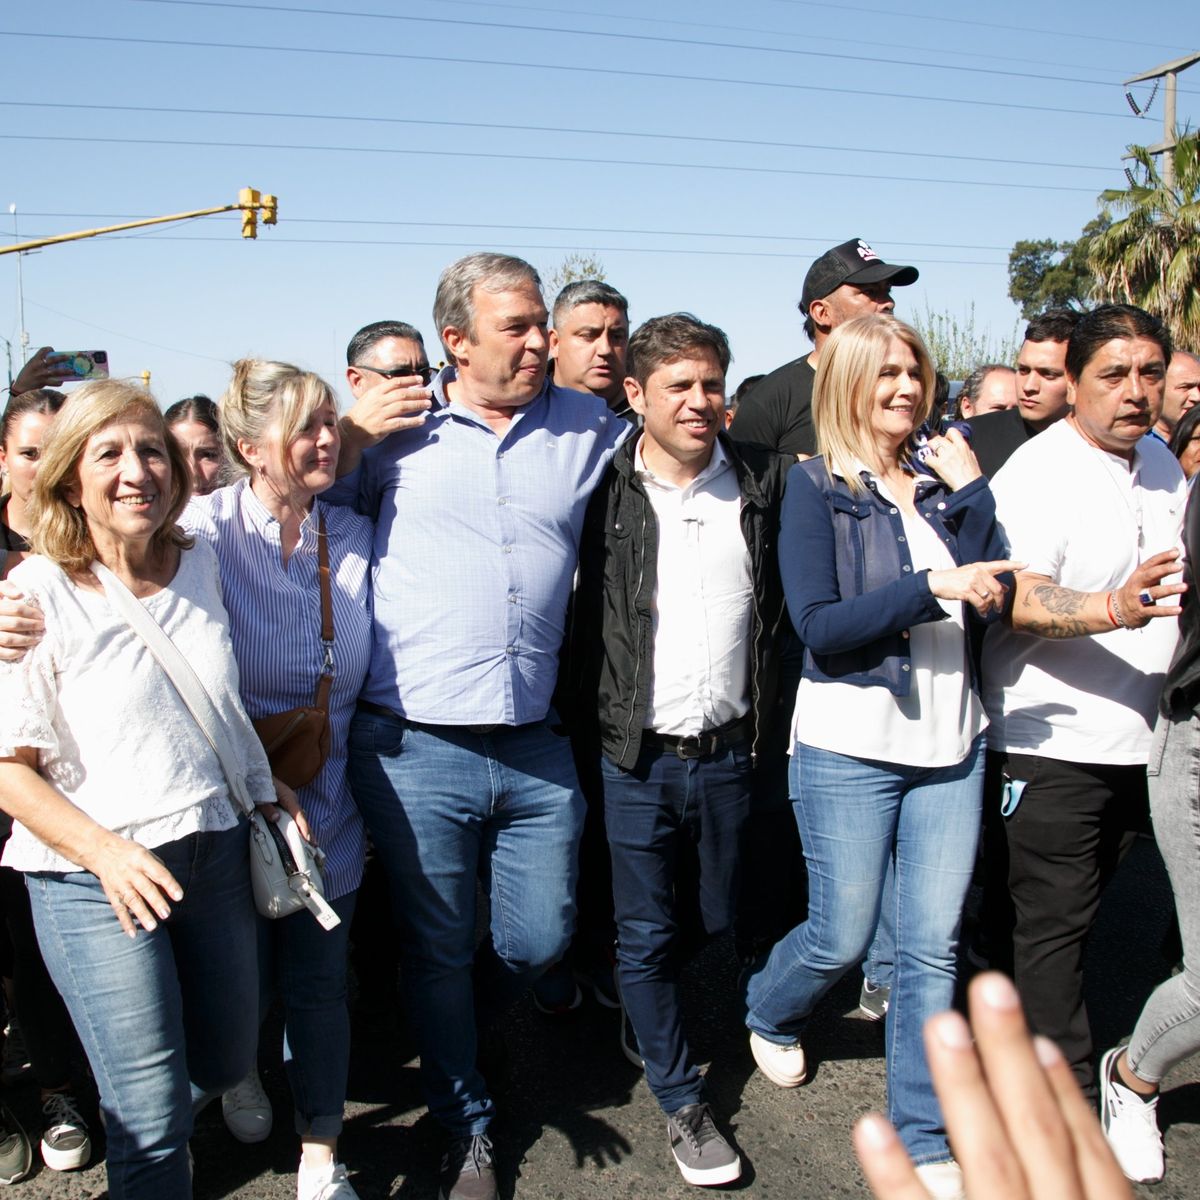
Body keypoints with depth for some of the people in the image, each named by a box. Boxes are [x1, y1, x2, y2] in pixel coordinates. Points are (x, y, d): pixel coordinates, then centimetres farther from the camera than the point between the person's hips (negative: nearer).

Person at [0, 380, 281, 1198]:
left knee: (226, 1062, 20)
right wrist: (105, 851, -24)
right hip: (96, 883, -5)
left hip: (217, 849, 6)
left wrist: (265, 785, 10)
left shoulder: (200, 564, 3)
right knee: (153, 1124, 0)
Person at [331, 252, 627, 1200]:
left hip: (536, 748, 2)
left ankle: (447, 1038, 46)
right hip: (413, 747, -2)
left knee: (539, 940, 13)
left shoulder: (589, 427, 6)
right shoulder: (395, 428, 1)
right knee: (439, 950, 13)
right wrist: (352, 436, -6)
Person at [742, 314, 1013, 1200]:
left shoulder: (943, 481, 8)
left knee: (933, 945, 7)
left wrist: (970, 494, -9)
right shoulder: (816, 488, -4)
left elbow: (989, 601, -3)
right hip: (850, 746, -4)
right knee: (843, 936, 7)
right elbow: (818, 624, -14)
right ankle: (769, 1011, 41)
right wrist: (933, 587, -21)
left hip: (951, 743, 4)